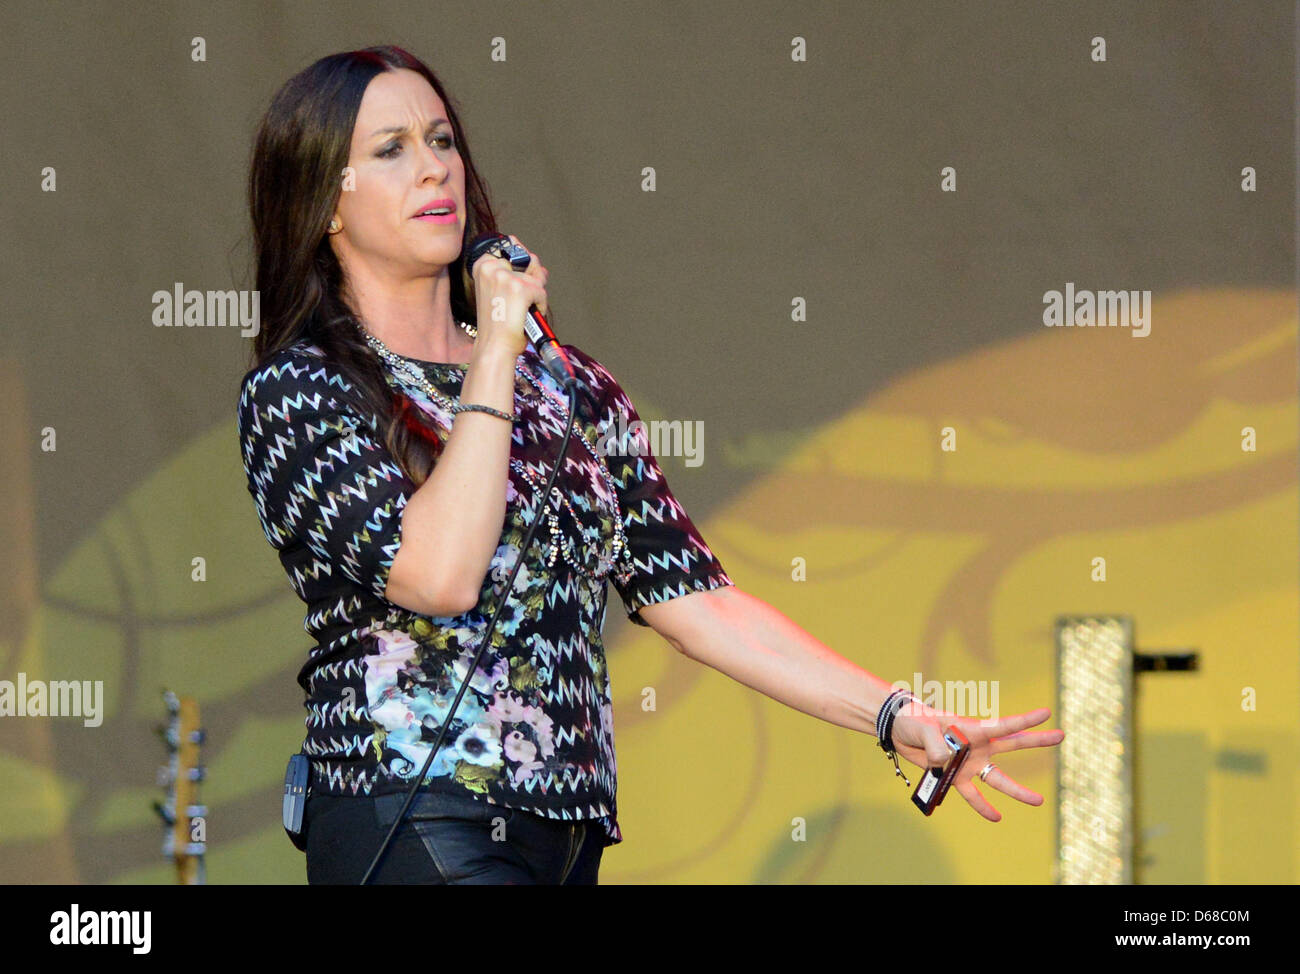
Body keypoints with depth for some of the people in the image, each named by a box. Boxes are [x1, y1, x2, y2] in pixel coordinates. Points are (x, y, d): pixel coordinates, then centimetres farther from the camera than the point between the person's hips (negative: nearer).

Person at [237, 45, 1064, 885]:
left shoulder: (568, 388, 17)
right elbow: (436, 573, -16)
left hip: (569, 834, 6)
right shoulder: (296, 390, 1)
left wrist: (896, 715, 2)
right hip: (415, 834, -6)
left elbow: (689, 599, 11)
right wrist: (496, 350, -8)